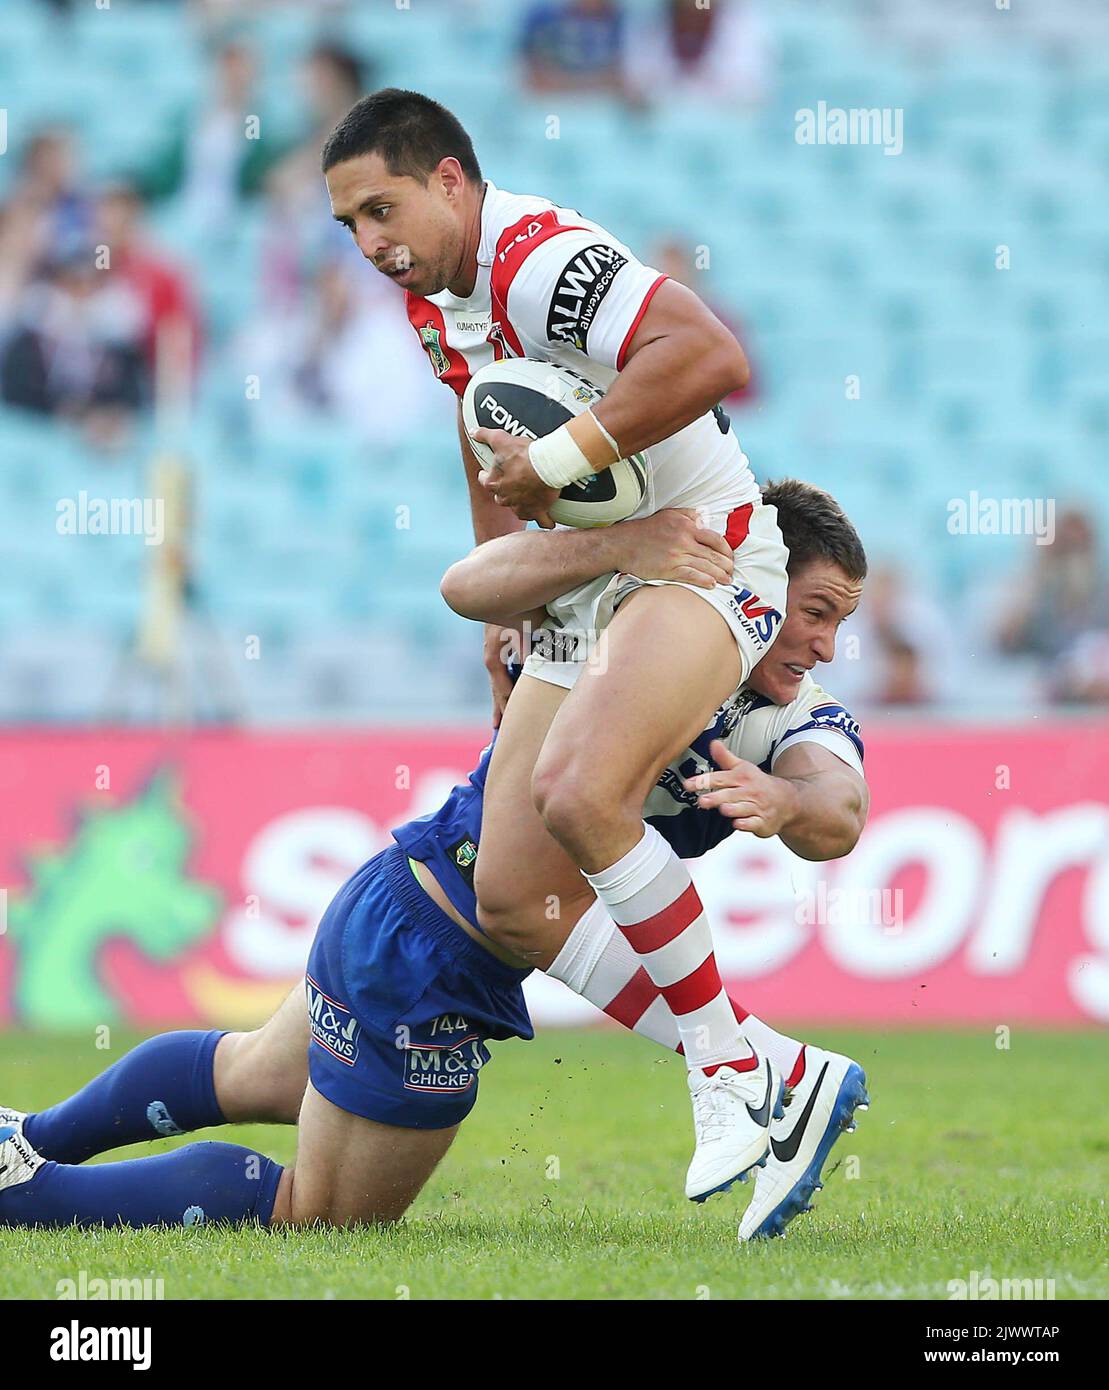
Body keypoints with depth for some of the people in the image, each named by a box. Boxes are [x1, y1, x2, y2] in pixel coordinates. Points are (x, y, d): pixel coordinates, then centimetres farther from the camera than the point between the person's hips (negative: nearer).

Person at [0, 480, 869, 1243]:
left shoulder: (799, 722, -6)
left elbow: (839, 817, -28)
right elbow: (469, 585, -37)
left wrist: (782, 800, -52)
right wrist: (614, 546, -53)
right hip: (429, 962, -8)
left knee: (257, 1077, 32)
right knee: (318, 1215, 4)